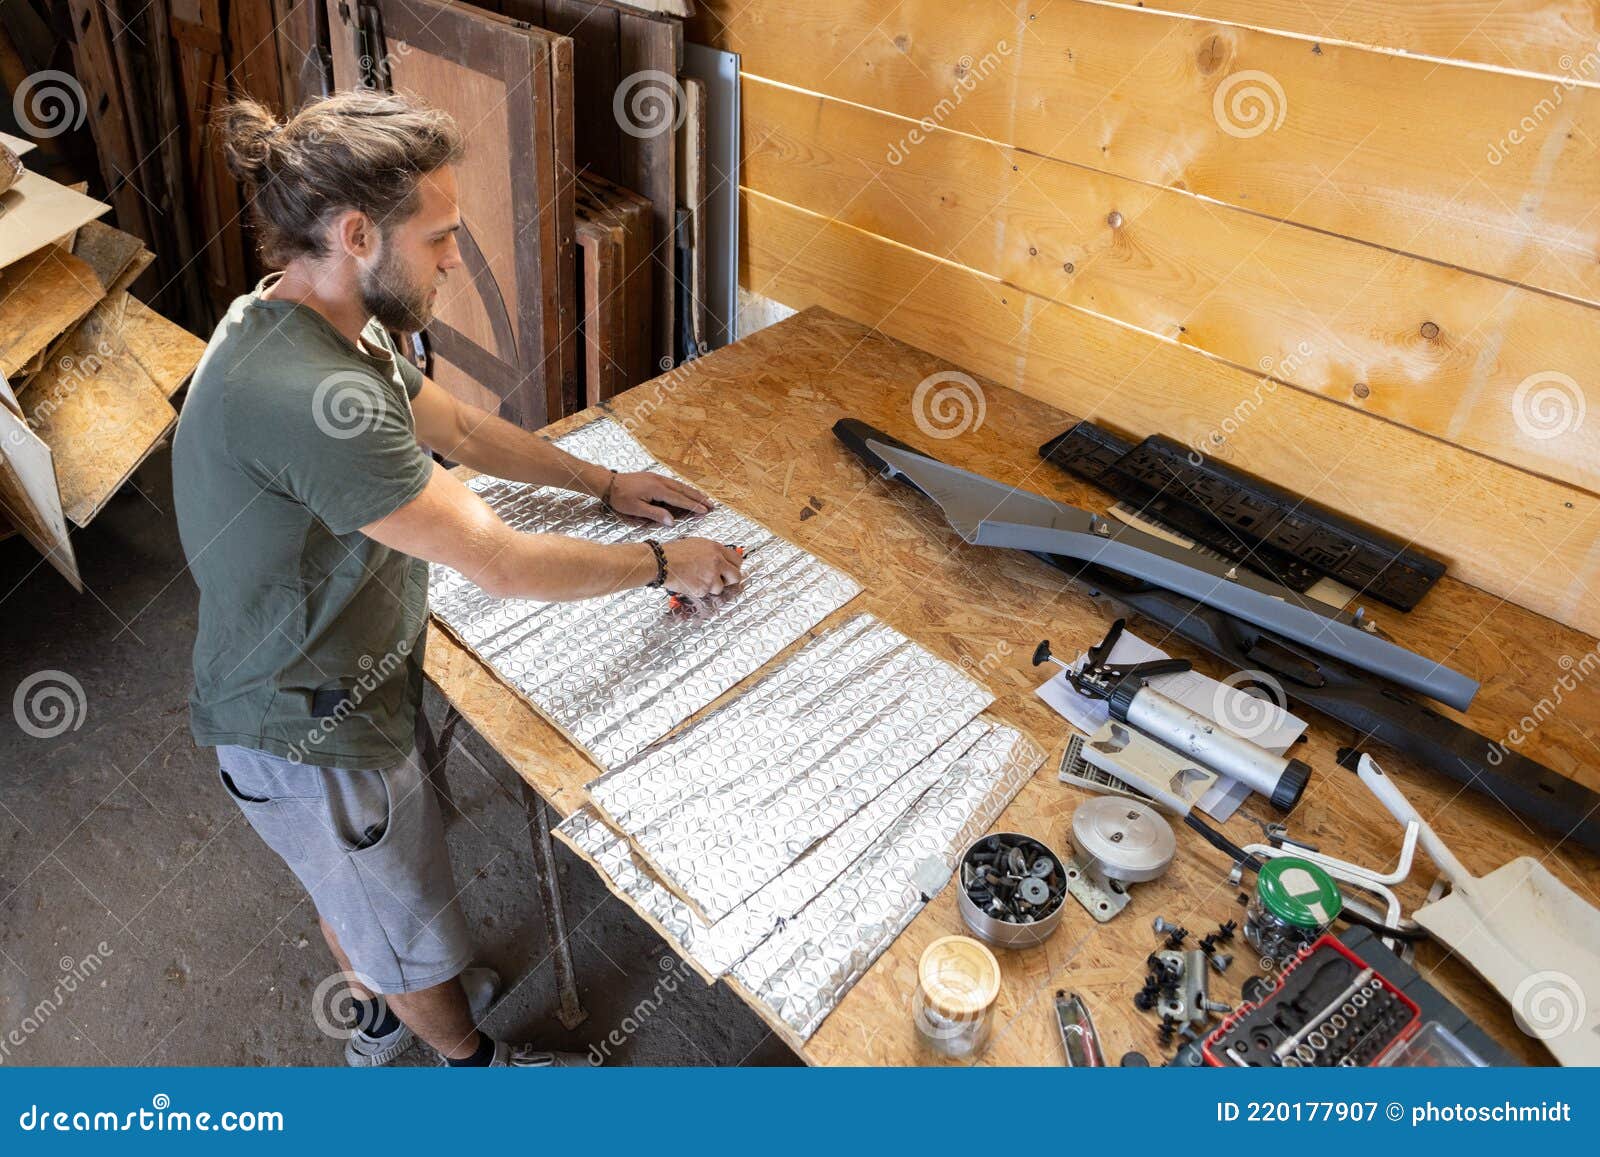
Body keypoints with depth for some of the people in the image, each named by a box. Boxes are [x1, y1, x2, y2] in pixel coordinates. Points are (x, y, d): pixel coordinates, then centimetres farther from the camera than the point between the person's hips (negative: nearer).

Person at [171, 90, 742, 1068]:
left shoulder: (325, 326, -5)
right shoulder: (304, 397, -37)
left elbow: (457, 427, 9)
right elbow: (504, 566, -33)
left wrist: (608, 484, 8)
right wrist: (663, 566, -19)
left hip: (318, 687, 9)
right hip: (309, 738, -9)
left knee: (351, 887, 33)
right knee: (412, 925, 19)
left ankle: (383, 1013, 61)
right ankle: (473, 1062, 49)